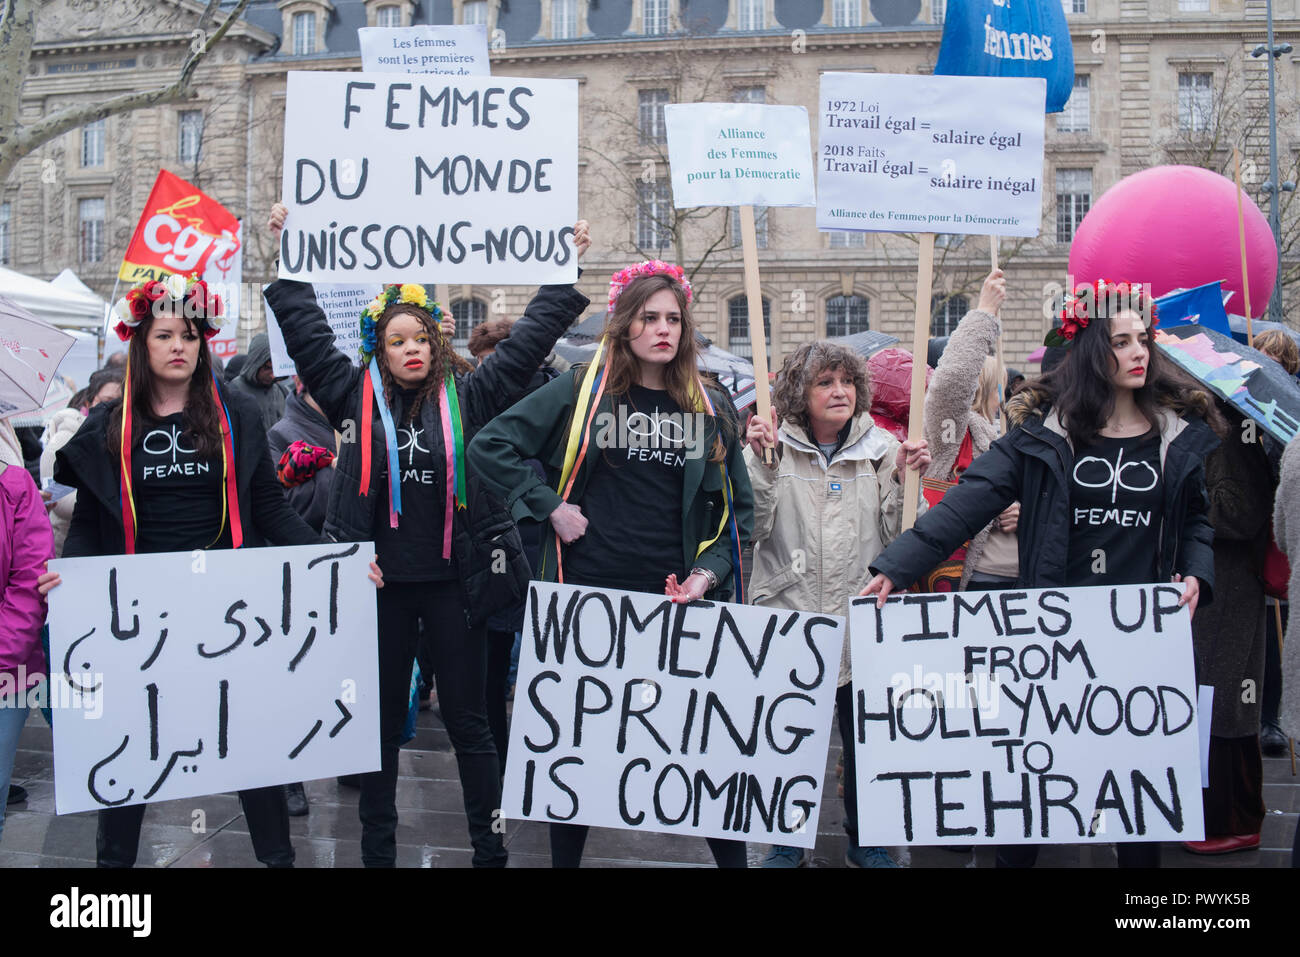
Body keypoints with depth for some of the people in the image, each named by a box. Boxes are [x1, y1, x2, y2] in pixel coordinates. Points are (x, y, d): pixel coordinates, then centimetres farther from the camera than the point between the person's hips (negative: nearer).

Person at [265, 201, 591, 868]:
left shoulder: (467, 400, 2)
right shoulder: (357, 399, 3)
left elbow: (530, 340, 4)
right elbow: (305, 331, 5)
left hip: (453, 581, -1)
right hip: (382, 583, 1)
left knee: (468, 723, 7)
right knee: (382, 723, 12)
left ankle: (490, 850, 16)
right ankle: (377, 852, 23)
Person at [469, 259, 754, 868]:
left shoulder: (711, 409, 9)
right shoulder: (581, 392, 1)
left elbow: (735, 509, 14)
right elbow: (490, 447, -1)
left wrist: (709, 572, -2)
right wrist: (549, 506, -7)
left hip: (680, 604, 2)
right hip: (590, 597, -1)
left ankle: (731, 858, 18)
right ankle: (565, 856, 25)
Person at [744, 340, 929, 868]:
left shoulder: (882, 449, 4)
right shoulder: (775, 448, -1)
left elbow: (895, 536, 2)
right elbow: (753, 528, -9)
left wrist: (904, 479, -11)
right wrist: (760, 463, -18)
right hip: (789, 613, -1)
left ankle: (867, 840, 28)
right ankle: (786, 840, 27)